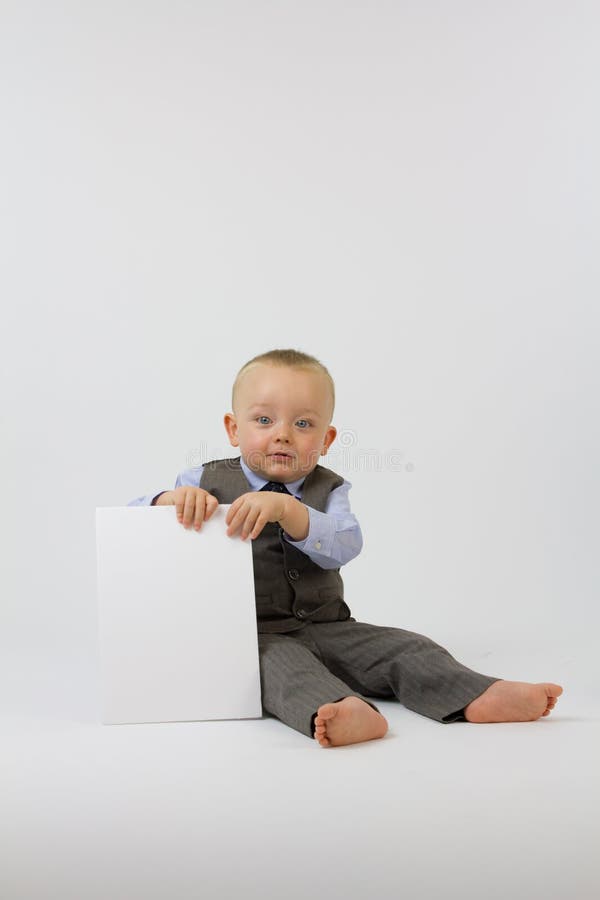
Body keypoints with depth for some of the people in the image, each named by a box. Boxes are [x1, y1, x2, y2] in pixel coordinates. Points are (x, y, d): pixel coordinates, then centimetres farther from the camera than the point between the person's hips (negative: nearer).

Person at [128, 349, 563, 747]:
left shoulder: (328, 489, 8)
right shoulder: (208, 481, 4)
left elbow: (345, 546, -13)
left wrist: (286, 509, -28)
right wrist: (172, 499, -20)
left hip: (325, 628, 4)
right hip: (249, 635, -4)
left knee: (403, 647, -15)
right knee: (280, 662, -36)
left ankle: (479, 698, -28)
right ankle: (338, 711, -60)